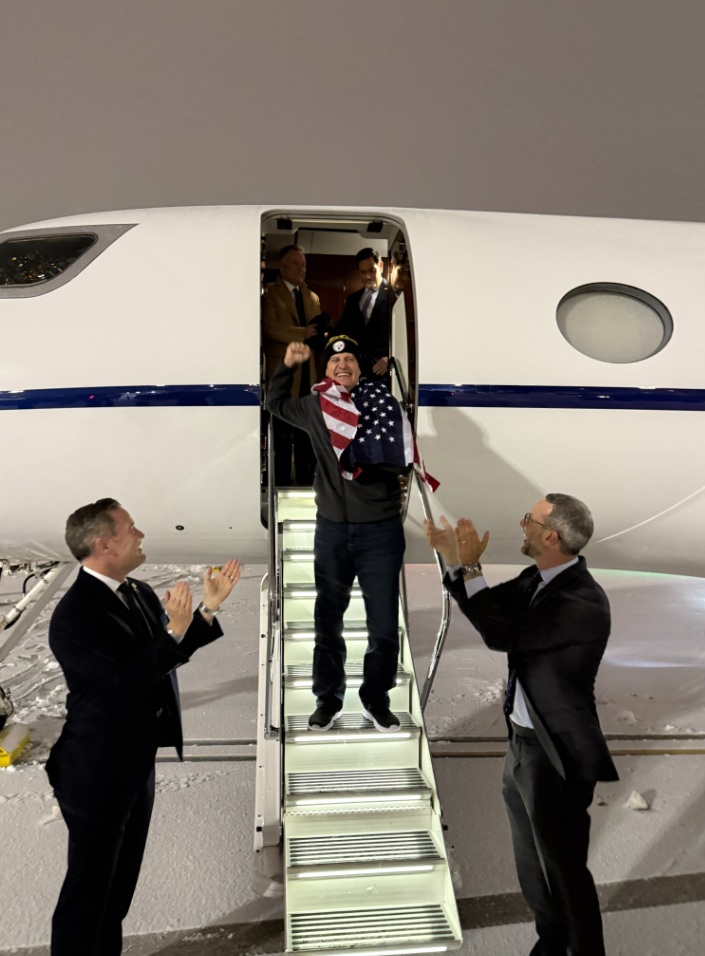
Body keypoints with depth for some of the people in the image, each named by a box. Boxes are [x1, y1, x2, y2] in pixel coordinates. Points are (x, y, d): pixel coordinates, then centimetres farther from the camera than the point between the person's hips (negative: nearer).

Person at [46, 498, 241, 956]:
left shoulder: (140, 593, 1)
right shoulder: (73, 615, -23)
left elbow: (169, 657, 9)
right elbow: (123, 682, -30)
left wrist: (208, 609, -1)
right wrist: (174, 632, -34)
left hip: (139, 762, 8)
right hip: (97, 772, -8)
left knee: (121, 881, 24)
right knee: (89, 886, 10)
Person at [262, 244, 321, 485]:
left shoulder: (312, 296, 19)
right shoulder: (270, 293, 0)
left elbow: (317, 328, 11)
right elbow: (270, 328, -13)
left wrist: (320, 333, -12)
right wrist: (302, 333, -17)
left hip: (309, 372, 5)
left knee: (307, 431, 8)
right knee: (283, 432, -1)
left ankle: (306, 480, 16)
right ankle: (281, 482, 8)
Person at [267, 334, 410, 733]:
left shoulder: (382, 403, -4)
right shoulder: (314, 407, 5)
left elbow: (404, 460, -6)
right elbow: (276, 403, 24)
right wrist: (288, 365, 13)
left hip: (380, 528, -2)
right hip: (332, 527, 3)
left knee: (384, 623, 5)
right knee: (328, 620, 12)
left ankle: (377, 699, 25)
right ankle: (328, 699, 29)